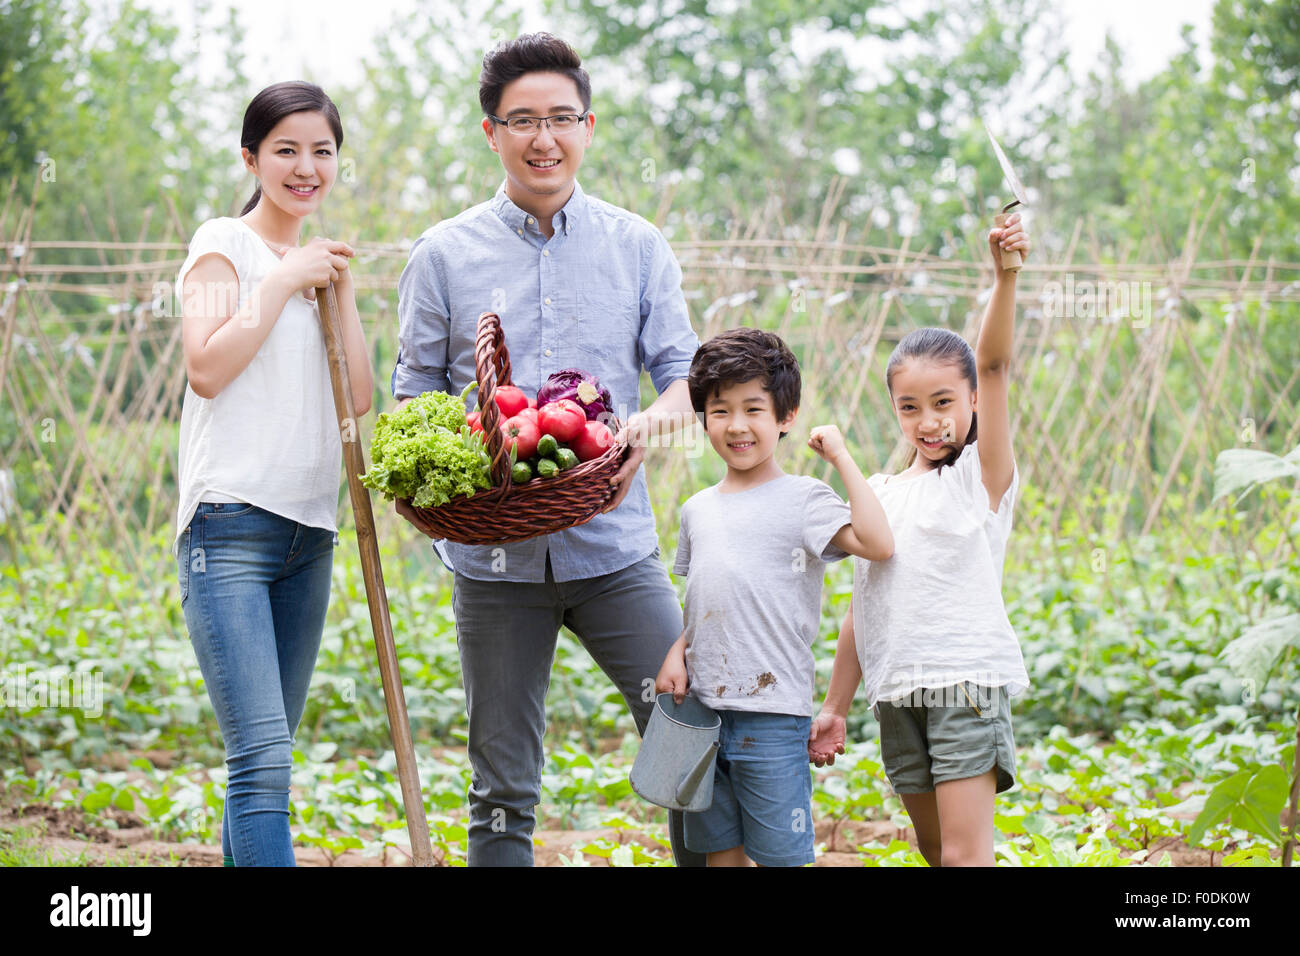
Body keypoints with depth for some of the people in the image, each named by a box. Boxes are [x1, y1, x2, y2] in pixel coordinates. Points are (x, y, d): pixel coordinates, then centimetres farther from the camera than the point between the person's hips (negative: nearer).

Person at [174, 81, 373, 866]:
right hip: (231, 526, -7)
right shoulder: (226, 245, 1)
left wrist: (341, 292, 3)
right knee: (263, 762, -17)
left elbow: (360, 398, 11)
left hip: (309, 532, 7)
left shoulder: (319, 265, 19)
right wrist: (286, 281, -9)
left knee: (265, 758, 7)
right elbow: (207, 368, -13)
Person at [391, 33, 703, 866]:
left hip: (614, 544, 0)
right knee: (503, 788, 6)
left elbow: (686, 374, 5)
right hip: (495, 555, 0)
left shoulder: (637, 246, 7)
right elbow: (414, 393, 9)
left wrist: (648, 426, -18)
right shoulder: (444, 256, 5)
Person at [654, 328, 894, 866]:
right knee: (719, 853, 12)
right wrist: (677, 651, 4)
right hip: (703, 709, 6)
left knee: (780, 855, -2)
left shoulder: (803, 500, -6)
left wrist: (841, 458, -16)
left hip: (773, 716, -6)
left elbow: (877, 543, -23)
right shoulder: (697, 510, 13)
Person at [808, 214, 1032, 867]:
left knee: (965, 854, -13)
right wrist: (835, 706, 17)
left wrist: (1005, 275, -26)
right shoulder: (879, 494, 15)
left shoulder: (983, 475, 0)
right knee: (935, 851, 11)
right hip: (897, 690, 6)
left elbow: (994, 363, -14)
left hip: (967, 677, -6)